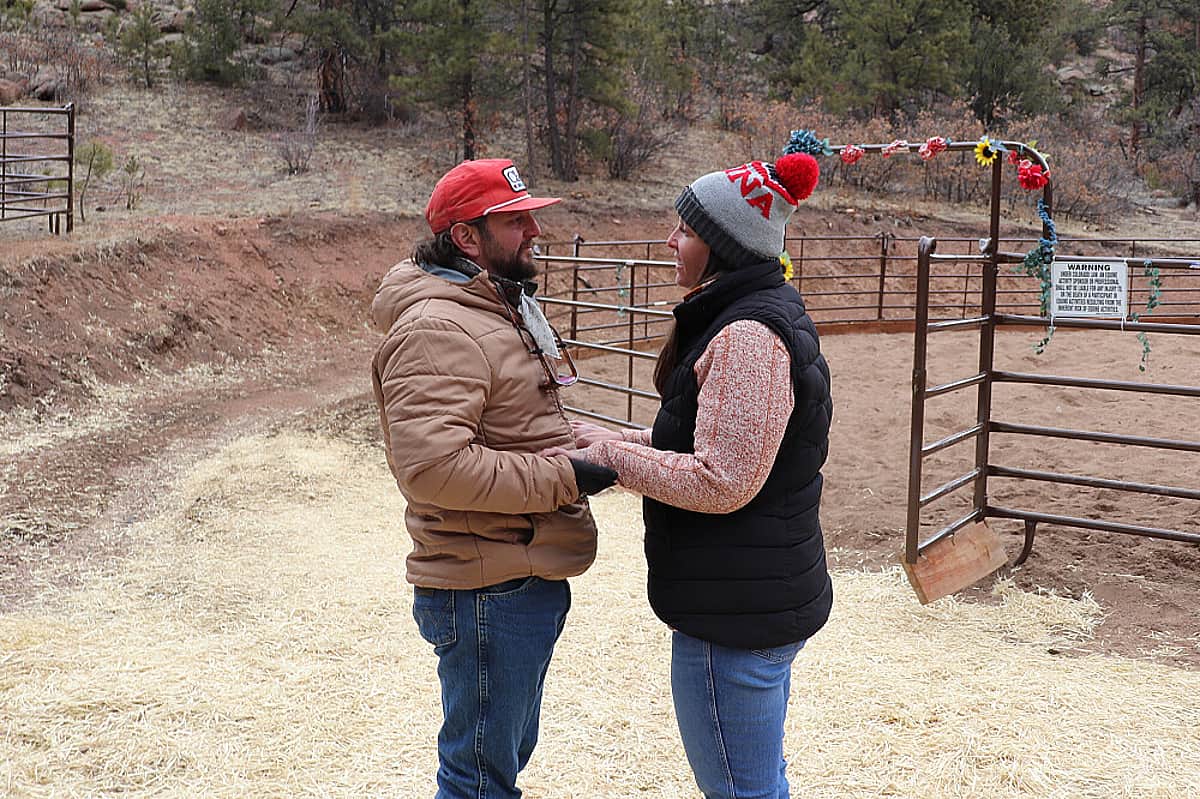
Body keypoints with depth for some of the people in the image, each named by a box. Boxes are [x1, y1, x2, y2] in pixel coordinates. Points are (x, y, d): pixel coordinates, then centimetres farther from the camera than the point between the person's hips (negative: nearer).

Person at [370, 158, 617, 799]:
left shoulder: (503, 308, 15)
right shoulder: (438, 330, -21)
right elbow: (432, 466, -31)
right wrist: (562, 478, -24)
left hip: (527, 578, 10)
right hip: (488, 594, -10)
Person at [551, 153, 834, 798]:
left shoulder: (747, 337, -23)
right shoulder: (767, 313, 12)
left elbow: (721, 482, -27)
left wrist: (612, 454, -16)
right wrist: (615, 438, 8)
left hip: (734, 616, -11)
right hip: (768, 599, 11)